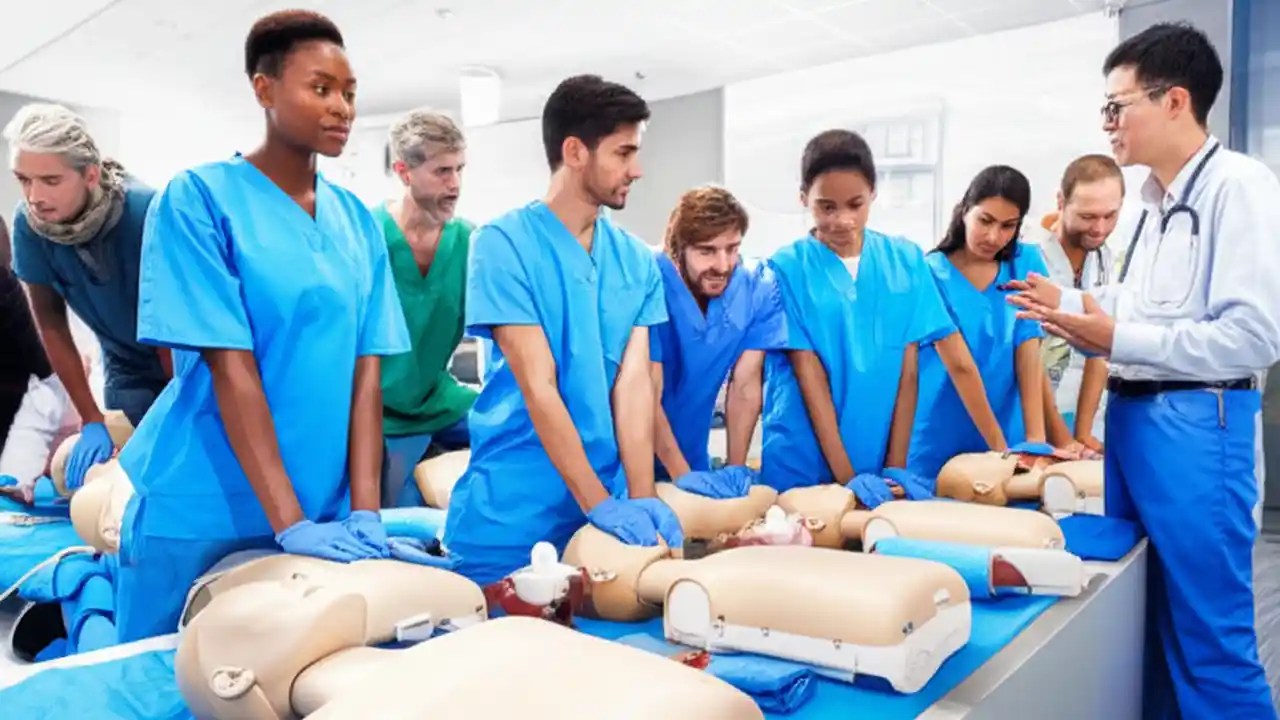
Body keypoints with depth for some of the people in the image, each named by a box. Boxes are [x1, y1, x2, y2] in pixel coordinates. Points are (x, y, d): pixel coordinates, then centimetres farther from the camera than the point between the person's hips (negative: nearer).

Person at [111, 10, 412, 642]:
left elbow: (366, 372, -1)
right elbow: (231, 370, -16)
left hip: (322, 512, 4)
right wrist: (289, 521, -20)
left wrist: (365, 512, -9)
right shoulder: (198, 198, -9)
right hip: (200, 510, -4)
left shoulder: (358, 222, 5)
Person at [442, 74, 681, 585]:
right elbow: (537, 386, -16)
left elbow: (634, 382, -1)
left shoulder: (637, 261, 5)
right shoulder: (504, 244, -11)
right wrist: (599, 503, -19)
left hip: (609, 504, 5)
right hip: (512, 511, -4)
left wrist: (642, 499, -12)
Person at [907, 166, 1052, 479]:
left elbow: (1029, 356, -4)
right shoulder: (932, 272, -8)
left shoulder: (1026, 264, 3)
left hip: (1008, 433, 3)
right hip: (940, 444, -3)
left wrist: (1036, 439, -13)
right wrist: (998, 447, -17)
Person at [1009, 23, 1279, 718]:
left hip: (1194, 425, -9)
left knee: (1208, 634, 0)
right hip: (1130, 417, 9)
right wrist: (1071, 303, 10)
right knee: (1139, 619, 17)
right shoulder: (1158, 200, 15)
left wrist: (1117, 340, -18)